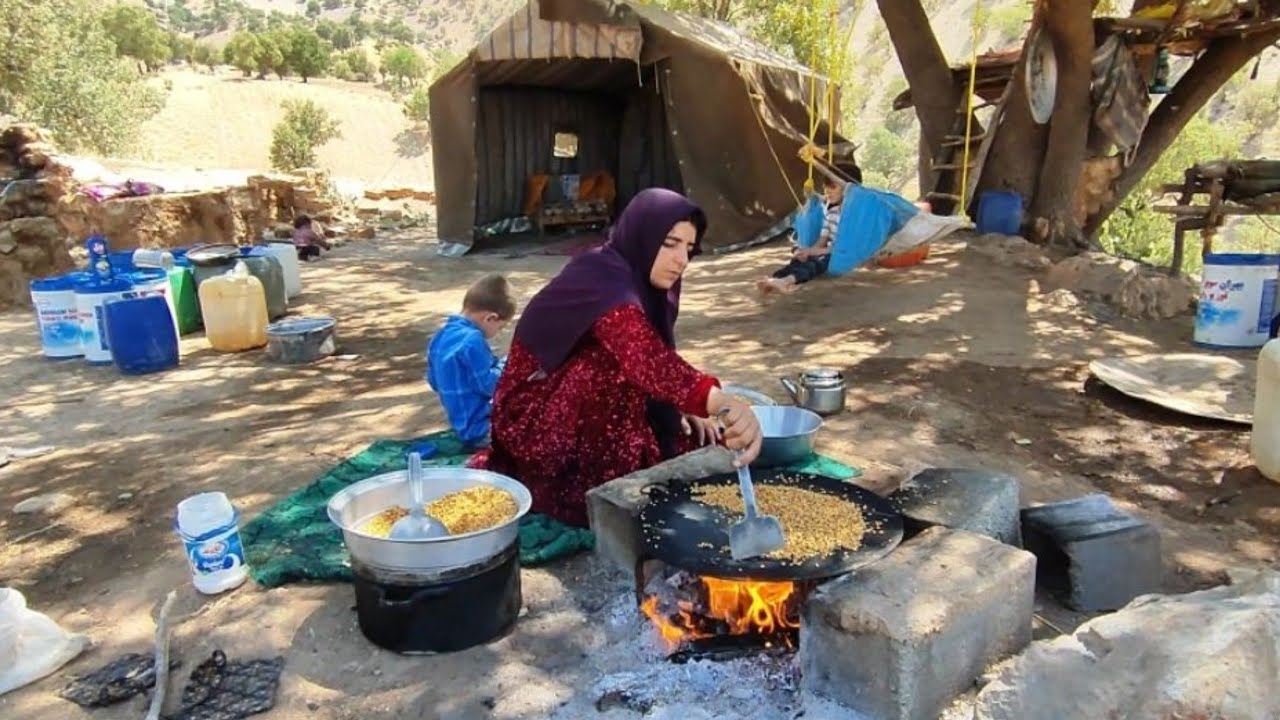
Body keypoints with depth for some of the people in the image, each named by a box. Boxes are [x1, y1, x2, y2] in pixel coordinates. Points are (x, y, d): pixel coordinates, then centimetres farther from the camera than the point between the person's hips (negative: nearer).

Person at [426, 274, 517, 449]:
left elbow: (434, 381, 17)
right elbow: (488, 385, -22)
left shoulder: (441, 336, 6)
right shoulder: (472, 340, -25)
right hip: (481, 429, -10)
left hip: (463, 424, 10)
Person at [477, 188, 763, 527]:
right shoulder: (603, 281, -29)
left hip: (591, 413, 9)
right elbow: (645, 361, -47)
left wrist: (685, 408, -8)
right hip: (536, 416, -9)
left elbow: (658, 361, 9)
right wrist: (722, 404, -61)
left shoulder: (645, 284, 0)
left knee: (695, 440, -1)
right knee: (620, 368, -32)